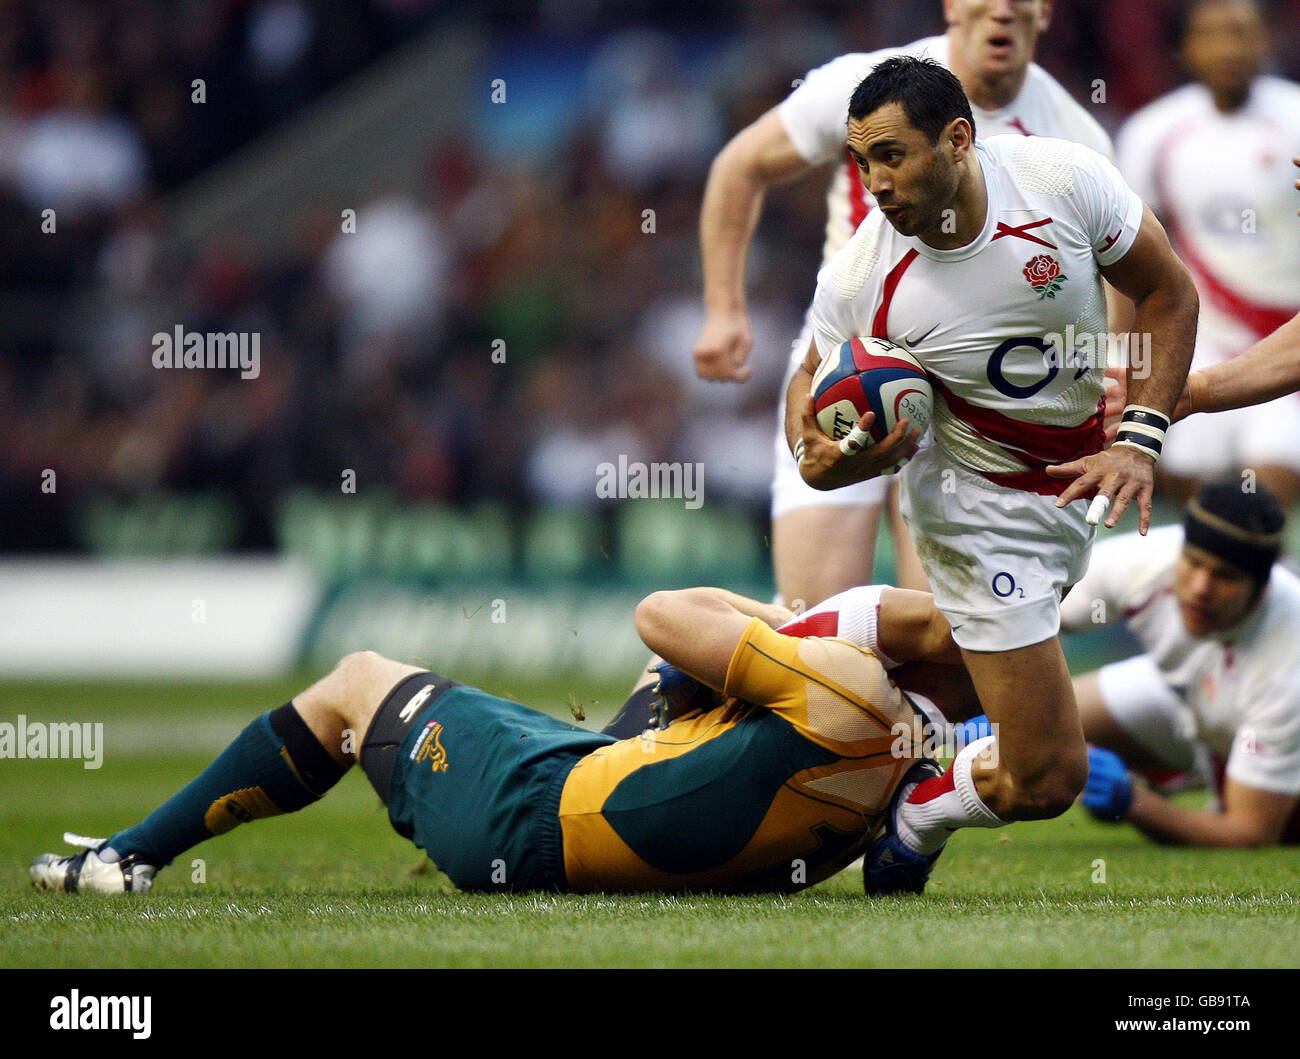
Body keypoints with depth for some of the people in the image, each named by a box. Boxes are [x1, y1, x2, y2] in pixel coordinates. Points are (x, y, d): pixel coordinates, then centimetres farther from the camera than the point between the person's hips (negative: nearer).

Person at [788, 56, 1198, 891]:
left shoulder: (1066, 179, -18)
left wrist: (1139, 441, -15)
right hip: (983, 511, -3)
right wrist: (817, 459, -25)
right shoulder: (859, 280, -20)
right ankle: (914, 822, 20)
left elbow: (1169, 294, -6)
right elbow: (818, 376, -2)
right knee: (1044, 781, -8)